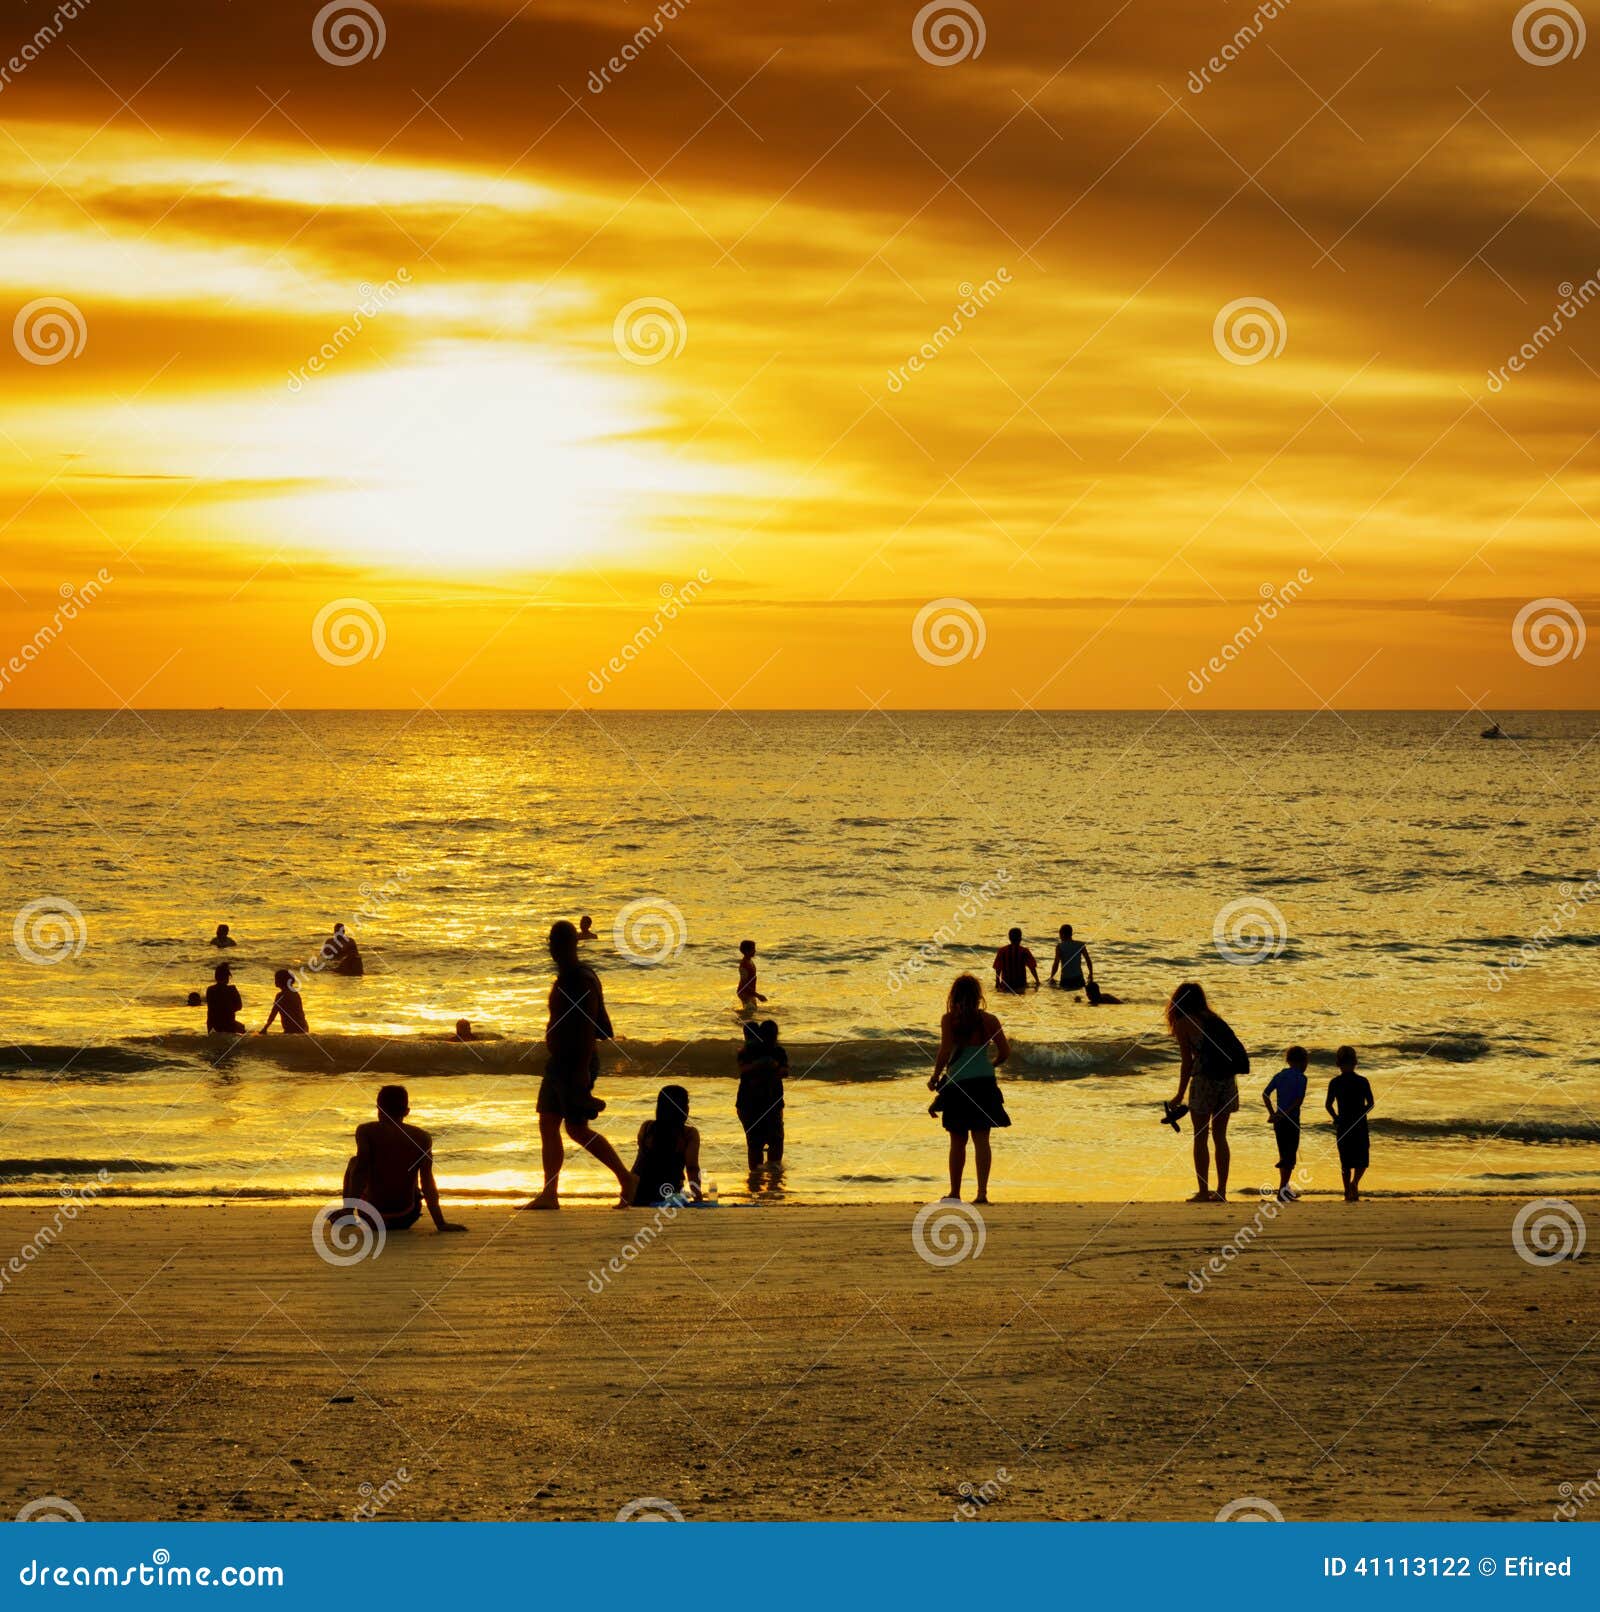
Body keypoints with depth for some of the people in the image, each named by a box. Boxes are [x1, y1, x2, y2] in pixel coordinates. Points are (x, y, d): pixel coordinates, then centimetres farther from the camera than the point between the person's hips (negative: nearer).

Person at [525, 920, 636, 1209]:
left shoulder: (583, 979, -16)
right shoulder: (564, 978, 15)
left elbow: (589, 1024, -22)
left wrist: (583, 1068, -26)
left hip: (577, 1062, -10)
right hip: (559, 1062, 10)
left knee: (577, 1128, -8)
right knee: (547, 1124, 7)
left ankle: (626, 1179, 0)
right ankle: (550, 1194, 7)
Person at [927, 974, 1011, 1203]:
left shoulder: (949, 1019, -8)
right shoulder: (989, 1020, -1)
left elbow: (944, 1053, -13)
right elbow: (1005, 1052, 1)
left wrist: (935, 1077, 1)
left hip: (957, 1082, -1)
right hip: (984, 1083, 1)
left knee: (957, 1142, 10)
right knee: (981, 1140, 5)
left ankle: (955, 1192, 17)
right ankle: (982, 1191, -3)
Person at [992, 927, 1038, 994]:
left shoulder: (1002, 951, -5)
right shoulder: (1024, 951, -7)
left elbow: (998, 969, -5)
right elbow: (1032, 968, -5)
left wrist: (997, 983, 6)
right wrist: (1037, 981, 8)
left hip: (1005, 984, 2)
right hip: (1021, 984, -2)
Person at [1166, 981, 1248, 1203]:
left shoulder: (1183, 1023, 1)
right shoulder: (1214, 1019, 17)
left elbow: (1187, 1062, -1)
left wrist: (1180, 1095, 5)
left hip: (1206, 1077, -5)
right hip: (1228, 1077, 5)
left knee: (1200, 1137, 2)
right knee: (1220, 1135, 11)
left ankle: (1203, 1192, 0)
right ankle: (1221, 1191, 11)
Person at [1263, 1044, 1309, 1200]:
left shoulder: (1279, 1075, 10)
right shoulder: (1301, 1078, -8)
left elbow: (1265, 1093, 4)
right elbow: (1299, 1100, -18)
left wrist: (1272, 1113, 2)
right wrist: (1285, 1114, -15)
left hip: (1278, 1121, 6)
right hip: (1292, 1120, -6)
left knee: (1284, 1154, 17)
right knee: (1290, 1156, -2)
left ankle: (1285, 1187, 27)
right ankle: (1283, 1189, -9)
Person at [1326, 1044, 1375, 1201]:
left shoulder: (1334, 1082, -3)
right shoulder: (1362, 1081, -4)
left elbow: (1328, 1105, -6)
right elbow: (1371, 1103, -4)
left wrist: (1336, 1118, 11)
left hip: (1342, 1125, 1)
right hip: (1360, 1126, -1)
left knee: (1345, 1162, 11)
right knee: (1362, 1160, 8)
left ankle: (1348, 1194, 9)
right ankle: (1354, 1182, -18)